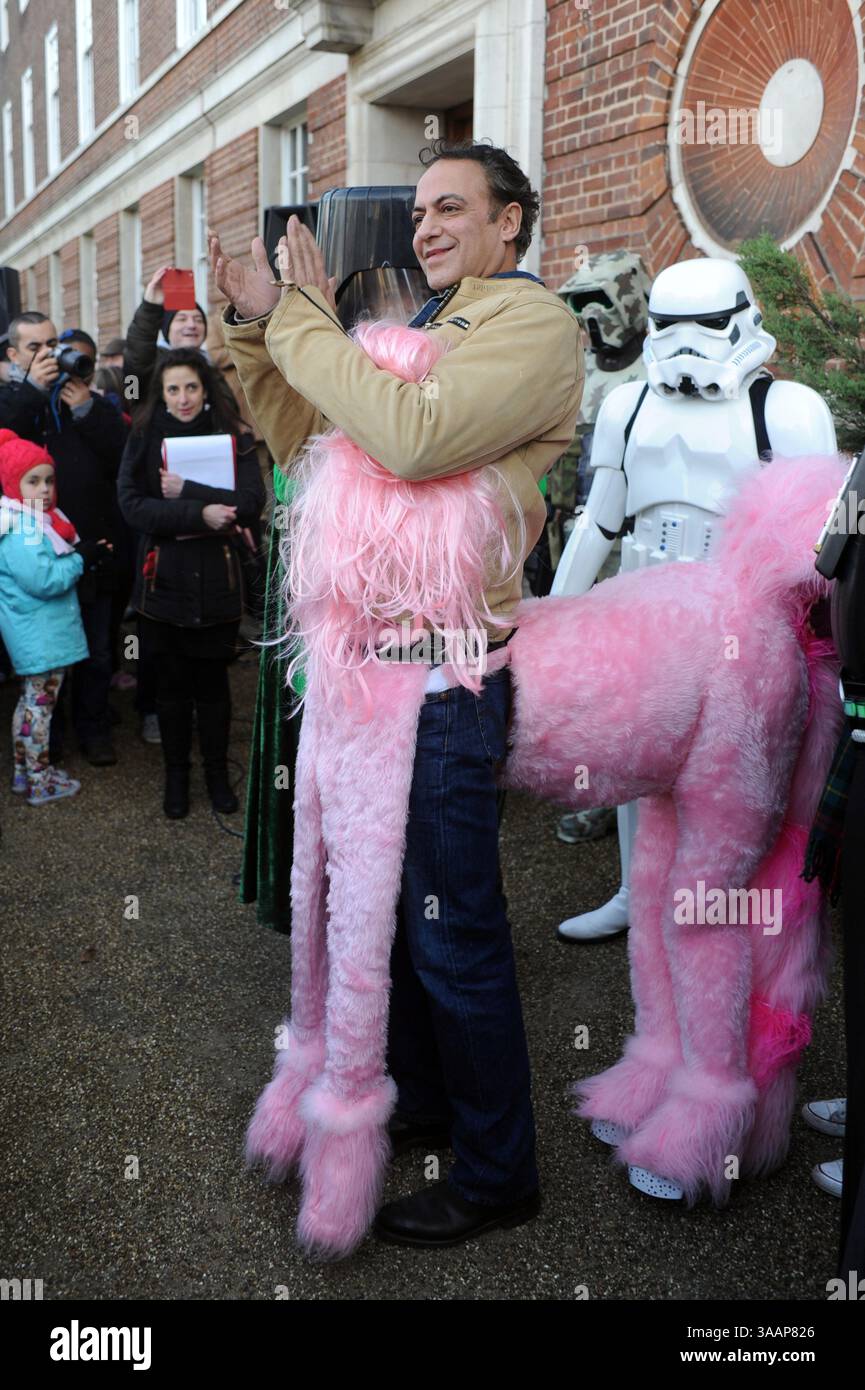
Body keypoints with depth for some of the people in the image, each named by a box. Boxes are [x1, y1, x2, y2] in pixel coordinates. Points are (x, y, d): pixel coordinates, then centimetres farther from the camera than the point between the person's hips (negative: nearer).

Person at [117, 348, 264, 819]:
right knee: (170, 681, 10)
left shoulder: (233, 438, 1)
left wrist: (187, 491, -20)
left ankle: (217, 771, 25)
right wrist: (199, 514, -21)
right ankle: (175, 772, 26)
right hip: (163, 580, 1)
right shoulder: (144, 438, 2)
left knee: (212, 680, 8)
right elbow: (131, 505, -11)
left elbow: (252, 501, -12)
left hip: (215, 580, 0)